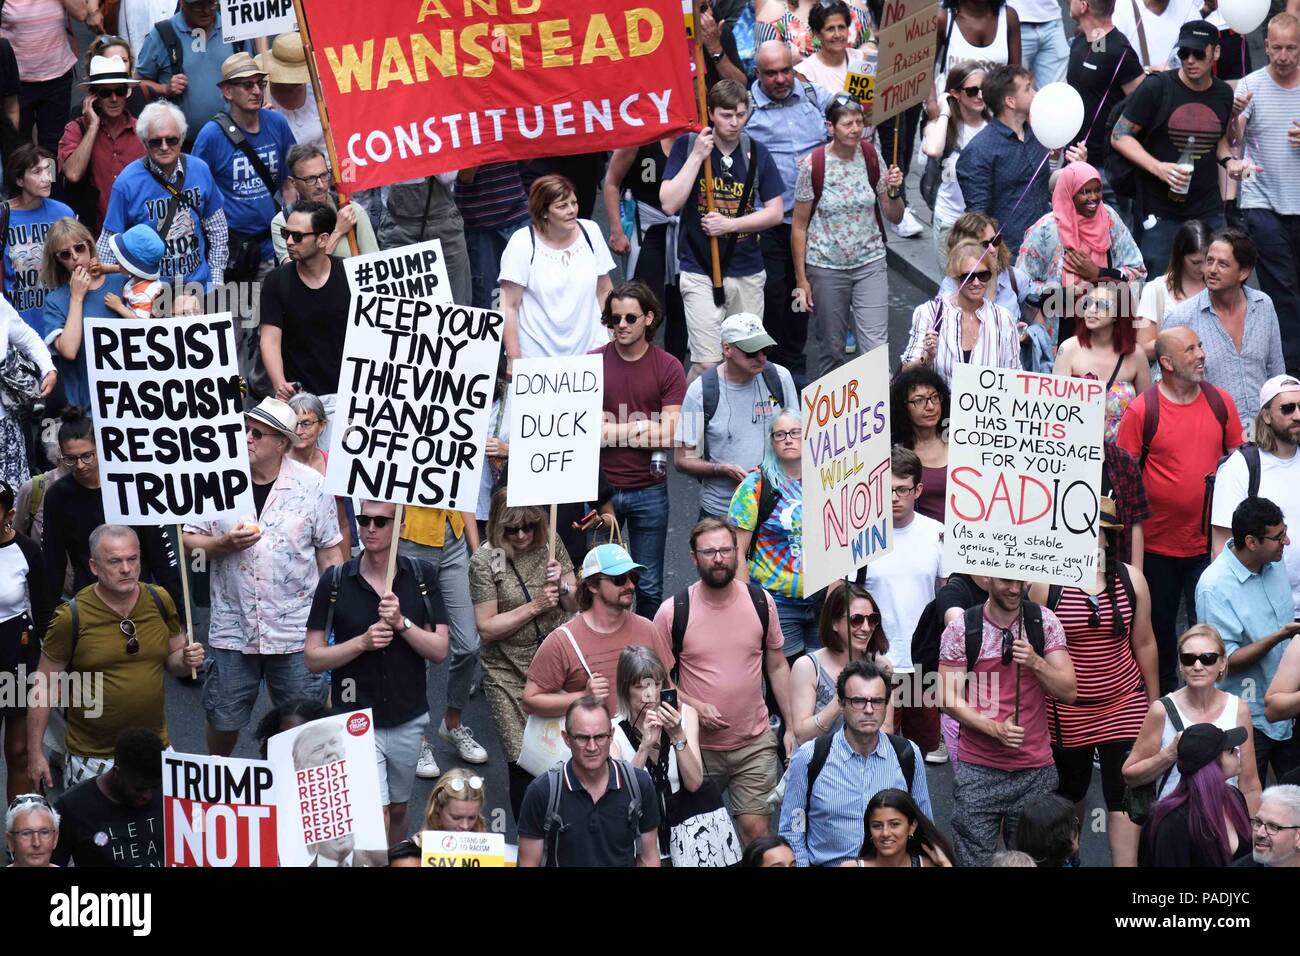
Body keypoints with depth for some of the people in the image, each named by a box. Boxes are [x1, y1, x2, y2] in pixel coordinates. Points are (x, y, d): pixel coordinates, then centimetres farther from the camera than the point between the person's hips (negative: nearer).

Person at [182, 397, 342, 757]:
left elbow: (329, 553, 2)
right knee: (223, 718, 11)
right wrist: (225, 544, -15)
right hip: (233, 628, 1)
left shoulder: (311, 486, -3)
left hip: (296, 629, -1)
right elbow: (189, 541, 5)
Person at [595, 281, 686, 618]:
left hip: (649, 490, 0)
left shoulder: (668, 368, -1)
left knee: (649, 587, 7)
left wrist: (615, 430, -8)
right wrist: (642, 429, -10)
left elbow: (669, 434, -7)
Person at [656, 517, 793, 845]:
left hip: (755, 744, 1)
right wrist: (693, 706, -16)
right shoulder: (673, 612, -8)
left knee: (756, 831, -1)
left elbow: (777, 667, 9)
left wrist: (792, 726, 6)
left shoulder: (761, 602, -1)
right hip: (699, 746, -1)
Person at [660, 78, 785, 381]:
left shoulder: (756, 152, 4)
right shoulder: (687, 146, -4)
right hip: (699, 271, -3)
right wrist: (697, 156, -17)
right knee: (707, 362, -13)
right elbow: (670, 204, -12)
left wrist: (730, 224, -10)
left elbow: (775, 212, 4)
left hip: (747, 273, 4)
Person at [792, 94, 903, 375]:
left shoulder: (871, 156, -2)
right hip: (827, 266, -1)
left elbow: (895, 217, 6)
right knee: (831, 351, 9)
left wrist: (893, 191, -15)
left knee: (876, 348, -8)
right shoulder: (813, 165, -10)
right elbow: (799, 226, -3)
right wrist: (801, 278, -4)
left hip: (870, 263, 1)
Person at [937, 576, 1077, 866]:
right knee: (973, 860, -1)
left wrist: (1036, 662, -20)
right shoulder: (960, 629, -2)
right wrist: (995, 728, -18)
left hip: (1035, 769, 1)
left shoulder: (1044, 622, 1)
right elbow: (950, 698, -4)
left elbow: (1069, 692, -2)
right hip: (978, 769, -1)